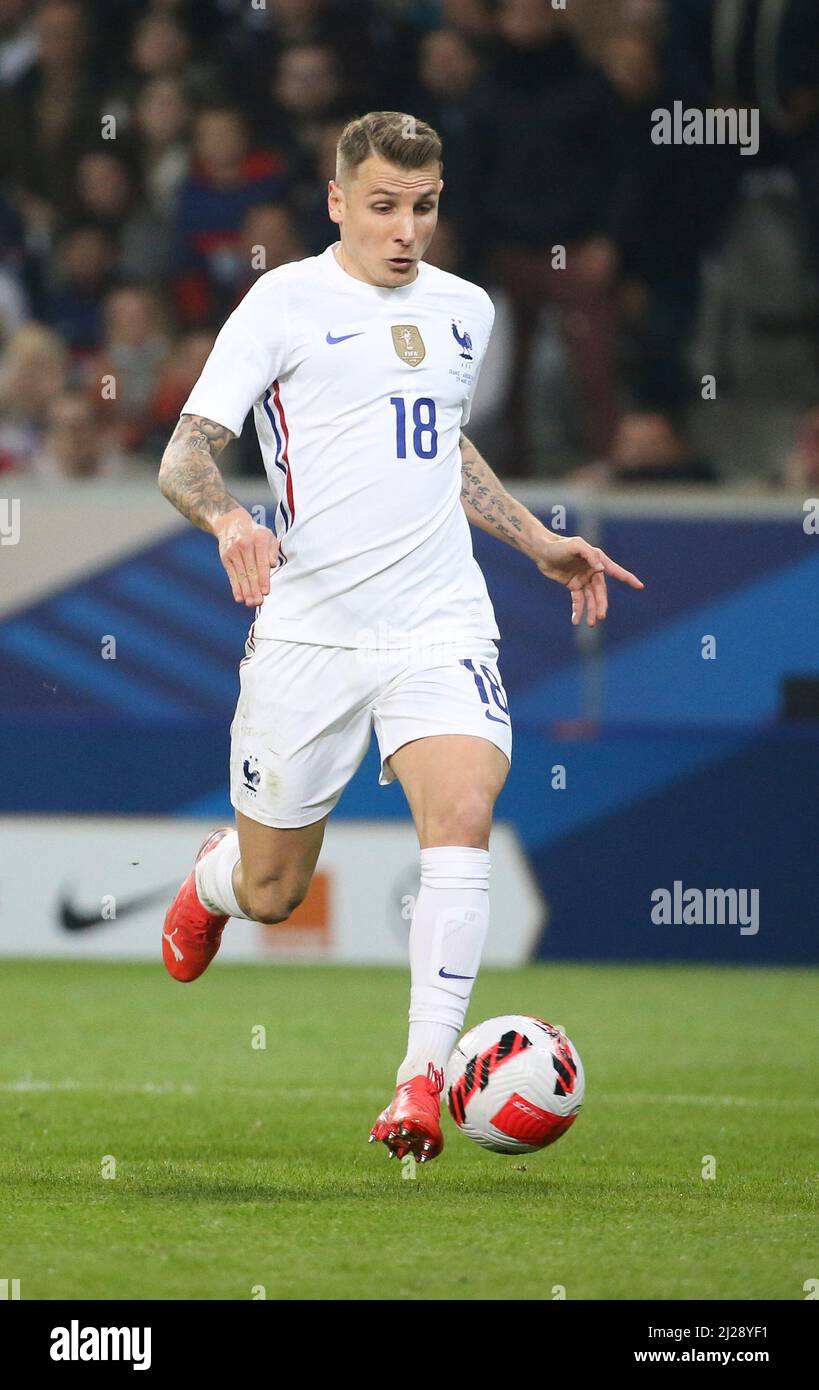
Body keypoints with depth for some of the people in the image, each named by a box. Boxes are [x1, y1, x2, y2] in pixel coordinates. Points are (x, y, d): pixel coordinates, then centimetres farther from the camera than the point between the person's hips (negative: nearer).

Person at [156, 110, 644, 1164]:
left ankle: (423, 1081, -22)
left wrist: (538, 542, 26)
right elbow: (184, 455, -8)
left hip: (441, 625, 3)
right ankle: (211, 878, 46)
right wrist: (228, 518, -29)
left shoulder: (463, 310, 13)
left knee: (464, 812, -24)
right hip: (309, 632, -3)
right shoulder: (286, 302, -4)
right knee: (272, 893, 7)